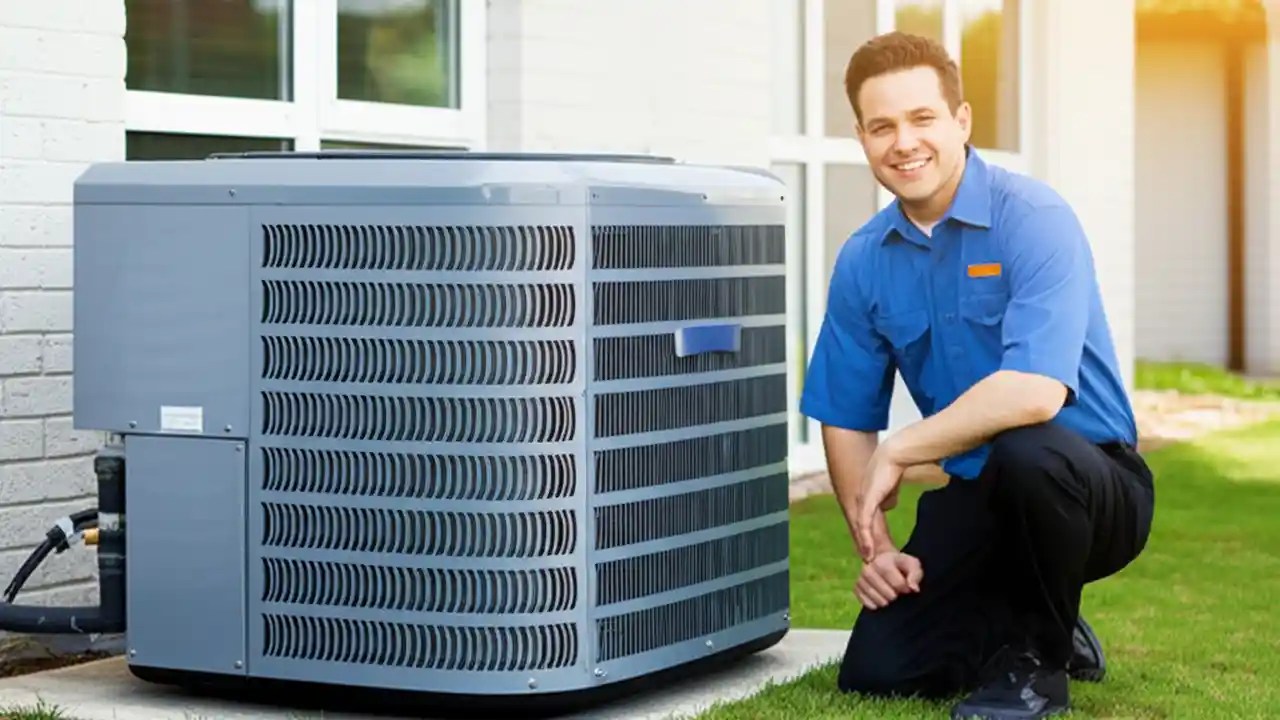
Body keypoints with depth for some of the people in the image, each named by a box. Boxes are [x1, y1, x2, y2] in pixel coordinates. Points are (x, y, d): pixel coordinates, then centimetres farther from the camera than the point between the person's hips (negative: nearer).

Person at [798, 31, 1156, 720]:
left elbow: (1035, 392, -31)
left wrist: (898, 454, -22)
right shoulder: (863, 262, 2)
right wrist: (874, 546, -3)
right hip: (977, 496, 5)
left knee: (1024, 450, -39)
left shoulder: (1033, 218, -18)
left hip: (1089, 481, -5)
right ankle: (1044, 625, 19)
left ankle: (1039, 659, -11)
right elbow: (846, 420, 9)